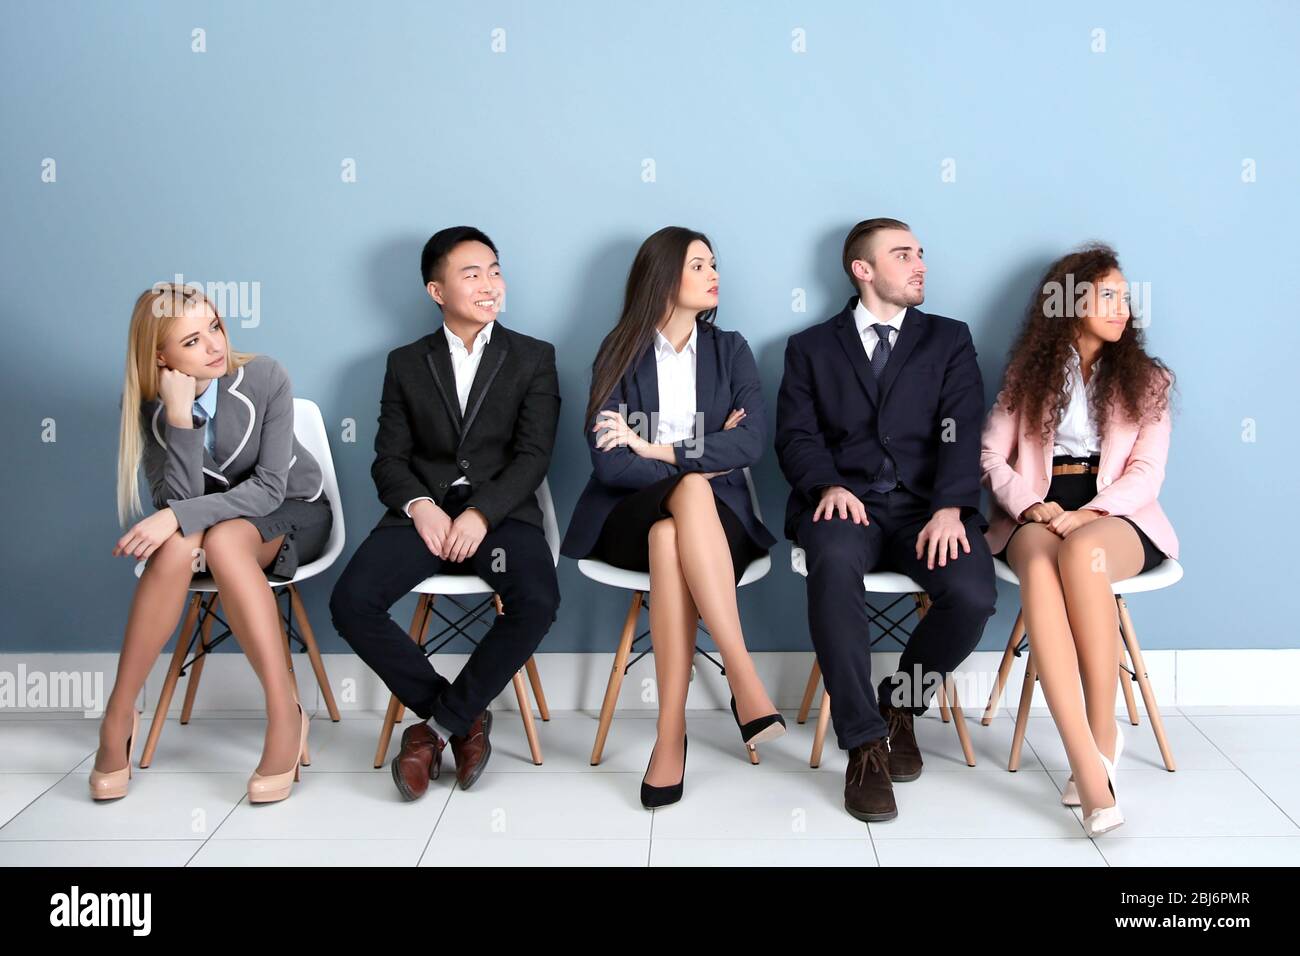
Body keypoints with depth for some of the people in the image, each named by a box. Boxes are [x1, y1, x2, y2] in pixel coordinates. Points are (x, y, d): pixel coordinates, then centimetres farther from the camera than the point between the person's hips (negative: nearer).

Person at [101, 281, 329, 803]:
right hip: (216, 517, 2)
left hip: (291, 511, -2)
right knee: (178, 545, -34)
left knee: (223, 540, -36)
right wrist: (180, 415, -31)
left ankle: (285, 713, -32)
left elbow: (269, 487, -22)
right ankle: (119, 717, -23)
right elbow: (175, 501, -20)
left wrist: (178, 516, -33)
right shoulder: (148, 403, -12)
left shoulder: (264, 378, -19)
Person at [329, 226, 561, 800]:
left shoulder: (533, 358, 10)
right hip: (423, 512, 2)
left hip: (501, 511, -2)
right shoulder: (406, 364, 16)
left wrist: (482, 513, -16)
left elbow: (534, 455, -1)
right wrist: (419, 506, -13)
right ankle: (463, 716, -6)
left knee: (537, 602, -32)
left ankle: (437, 723, -12)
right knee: (351, 602, -24)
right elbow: (389, 458, 9)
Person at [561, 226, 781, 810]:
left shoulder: (730, 350, 10)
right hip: (631, 515, -1)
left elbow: (752, 442, -7)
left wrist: (655, 449, -13)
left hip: (715, 512, 1)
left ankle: (670, 735, -38)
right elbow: (608, 462, -8)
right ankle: (745, 681, -40)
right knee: (690, 490, -37)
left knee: (668, 539, -36)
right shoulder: (619, 353, 5)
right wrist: (703, 456, -9)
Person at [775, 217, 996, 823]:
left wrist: (950, 507, -15)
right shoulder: (811, 347, 17)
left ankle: (901, 705, 3)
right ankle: (865, 744, -25)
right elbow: (796, 435, 5)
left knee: (973, 593, -28)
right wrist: (828, 485, -17)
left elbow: (961, 431, 3)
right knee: (834, 564, -36)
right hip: (845, 503, -1)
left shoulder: (949, 340, 18)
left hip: (926, 506, 1)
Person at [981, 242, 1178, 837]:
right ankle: (1089, 765, -45)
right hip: (1036, 515, 0)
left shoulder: (1145, 380, 17)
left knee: (1081, 552, -39)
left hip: (1116, 516, 0)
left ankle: (1103, 731, -26)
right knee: (1039, 565, -38)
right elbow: (992, 458, 8)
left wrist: (1089, 515, -15)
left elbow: (1145, 474, 3)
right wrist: (1029, 505, -12)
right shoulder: (1028, 373, 17)